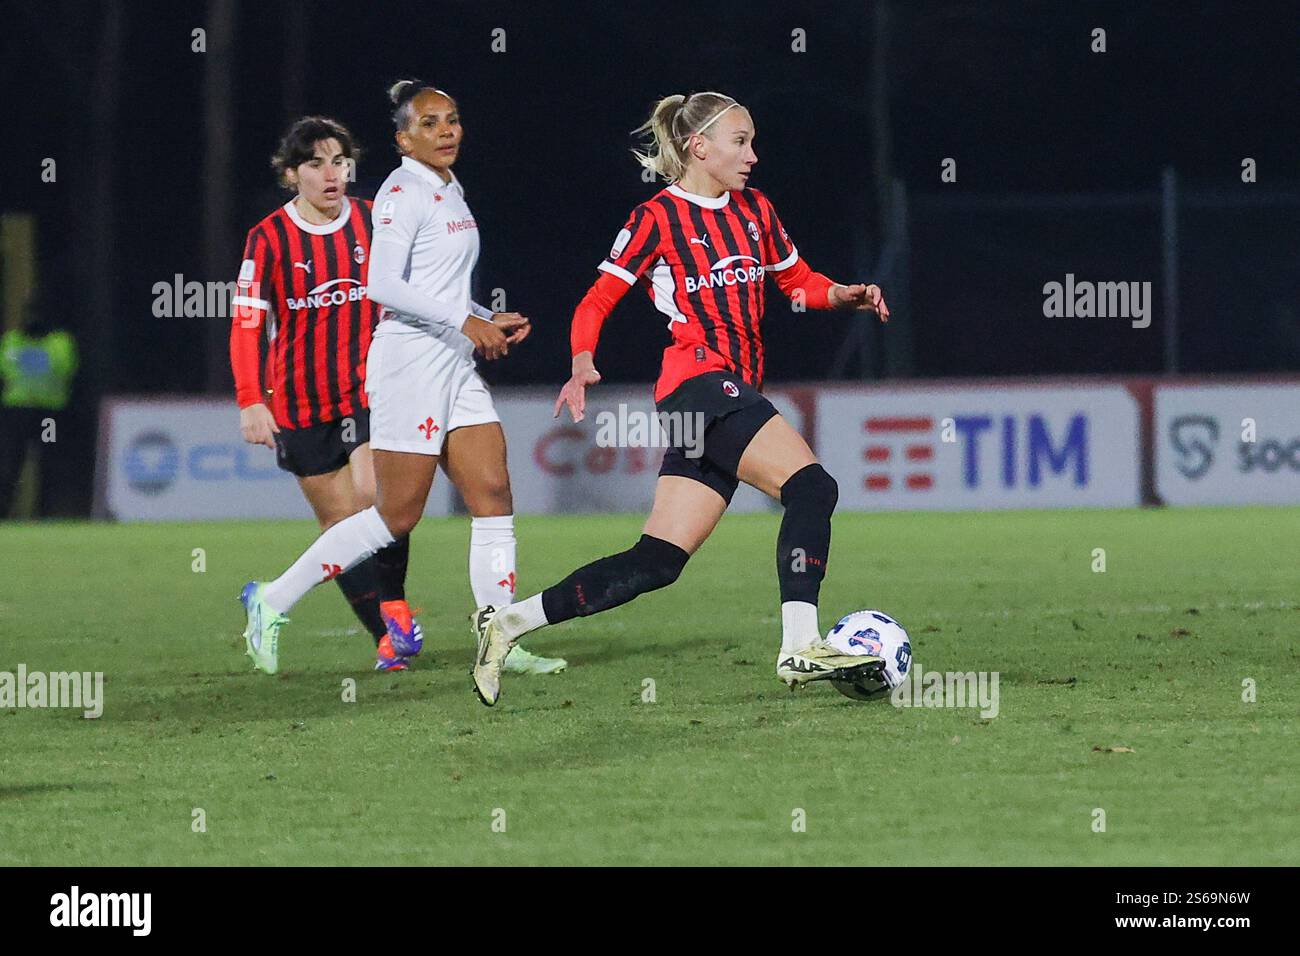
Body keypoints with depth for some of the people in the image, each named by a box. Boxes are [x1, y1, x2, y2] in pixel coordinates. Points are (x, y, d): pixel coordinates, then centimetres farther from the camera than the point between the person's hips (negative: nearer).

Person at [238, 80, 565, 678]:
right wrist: (465, 322, -22)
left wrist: (490, 321, 12)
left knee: (494, 496, -1)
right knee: (397, 515, -5)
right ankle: (274, 600, 6)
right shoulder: (403, 192, -11)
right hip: (409, 361, -9)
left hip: (456, 368, 9)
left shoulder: (449, 192, 17)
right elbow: (384, 285, -21)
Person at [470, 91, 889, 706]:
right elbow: (596, 302, -2)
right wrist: (583, 364, -19)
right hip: (698, 382, -8)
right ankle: (800, 648, -26)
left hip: (735, 392, 8)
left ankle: (510, 624, 8)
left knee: (655, 564, 2)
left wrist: (843, 296, 6)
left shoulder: (753, 210, 18)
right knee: (811, 487, -22)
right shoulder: (657, 218, -2)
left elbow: (798, 280, 27)